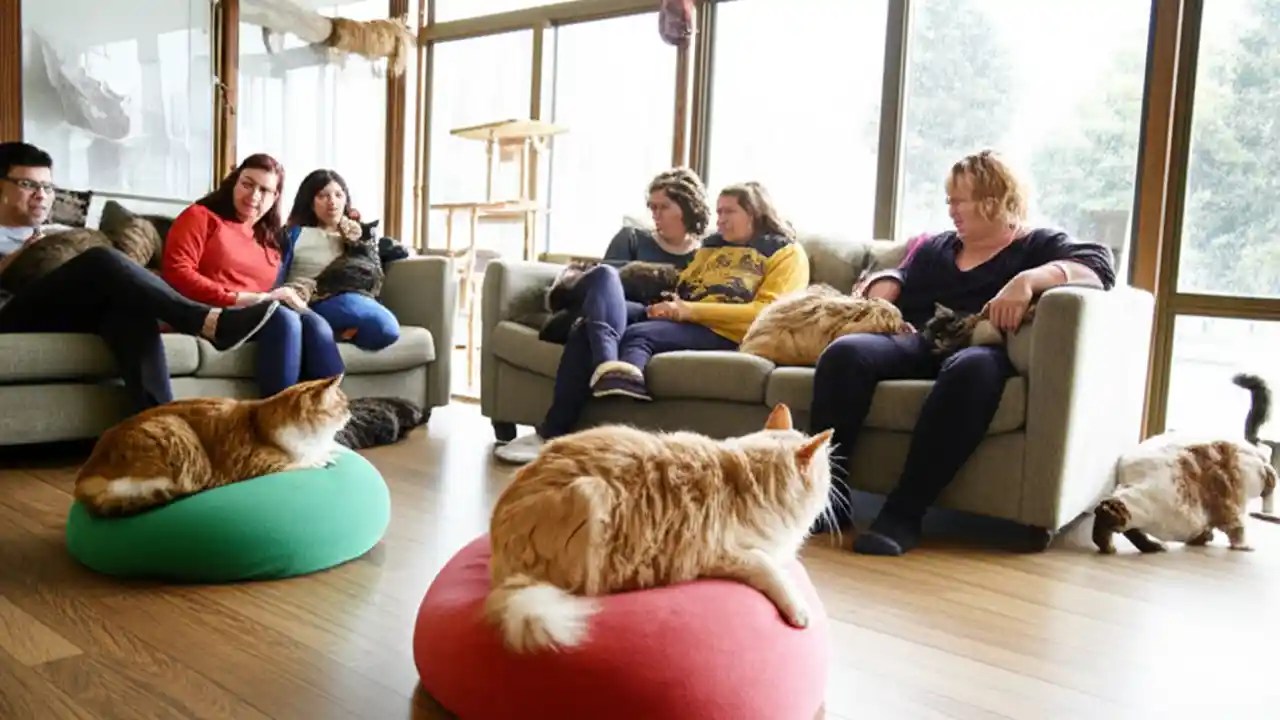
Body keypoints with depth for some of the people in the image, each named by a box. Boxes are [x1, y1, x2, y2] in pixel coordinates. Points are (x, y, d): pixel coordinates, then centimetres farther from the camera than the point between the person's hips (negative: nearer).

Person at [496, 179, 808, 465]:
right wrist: (669, 305, 0)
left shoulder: (787, 253, 11)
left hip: (723, 334, -6)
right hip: (682, 323, 6)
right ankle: (611, 370, -41)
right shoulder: (712, 246, 31)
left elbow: (768, 314, -5)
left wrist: (690, 310, -12)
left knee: (638, 333, -32)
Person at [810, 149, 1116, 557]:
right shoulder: (935, 247, 32)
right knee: (843, 353, -28)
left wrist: (1029, 280, -20)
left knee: (973, 368, -41)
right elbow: (897, 279, 23)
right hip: (918, 345, 4)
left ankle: (903, 514, -40)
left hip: (979, 348, -4)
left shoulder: (1038, 245, 16)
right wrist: (880, 303, -2)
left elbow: (1099, 265, -2)